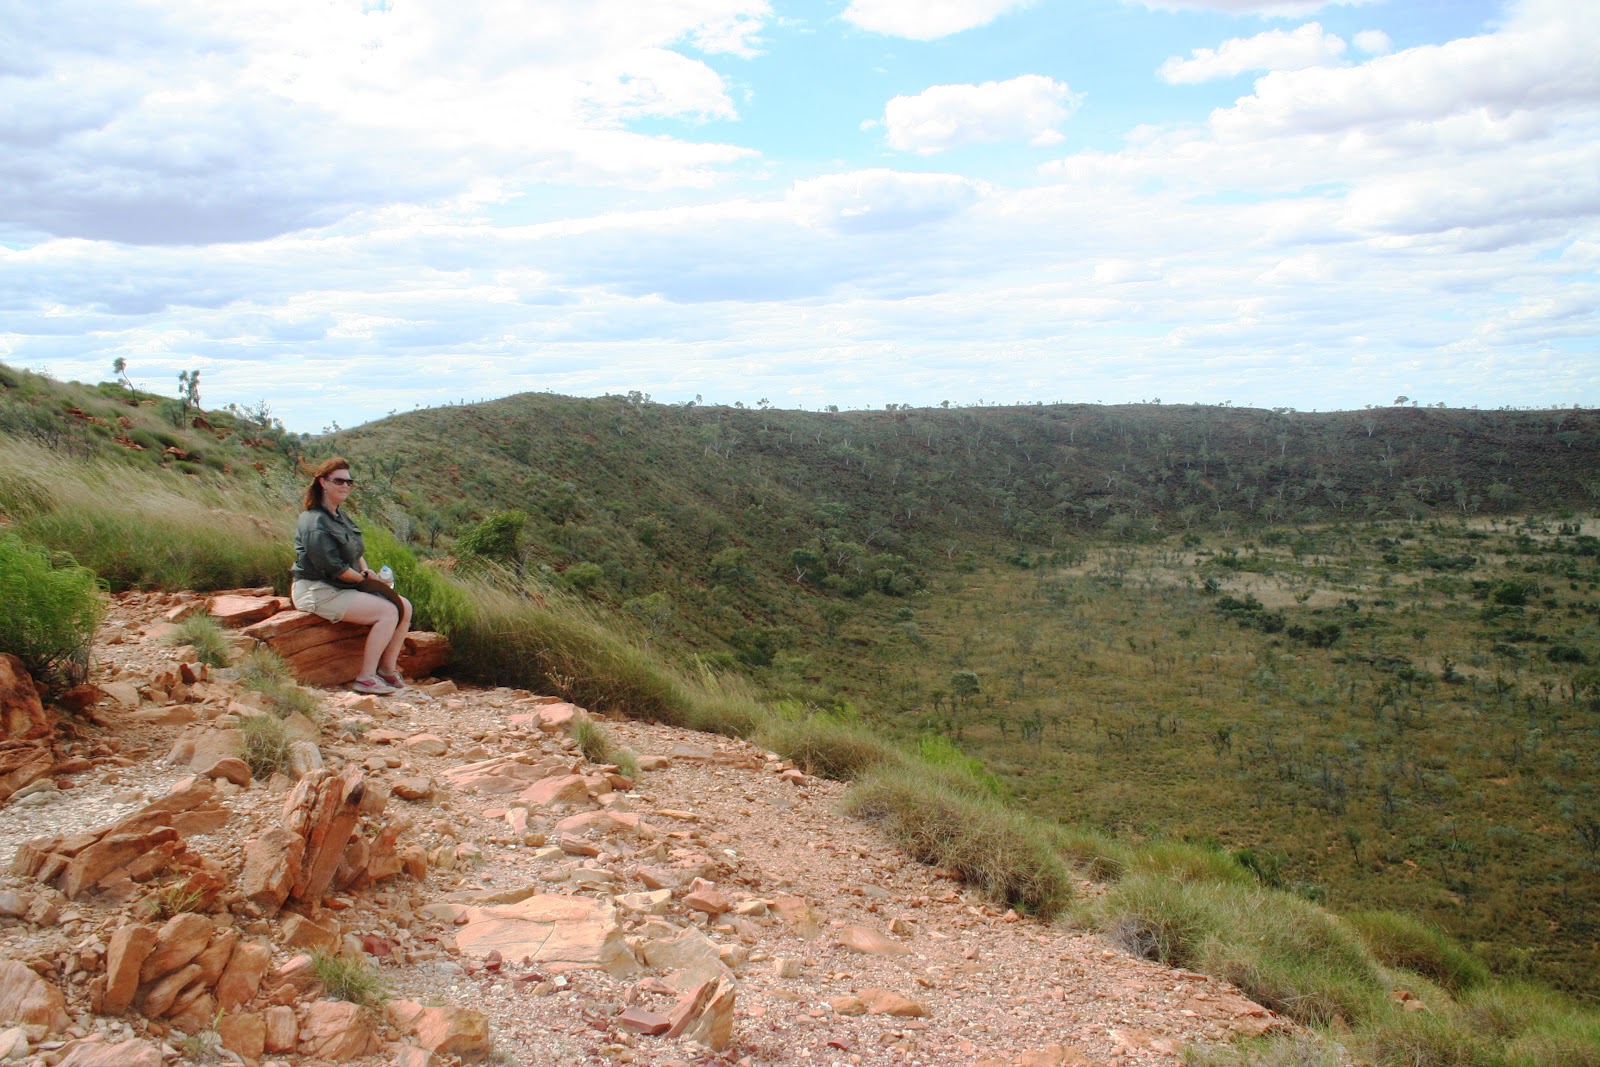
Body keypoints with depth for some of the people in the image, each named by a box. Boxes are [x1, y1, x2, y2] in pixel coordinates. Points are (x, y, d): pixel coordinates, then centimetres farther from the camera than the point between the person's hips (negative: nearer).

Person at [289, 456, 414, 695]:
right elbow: (332, 567, -21)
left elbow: (358, 552, 21)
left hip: (346, 587, 9)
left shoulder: (340, 517, 16)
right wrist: (364, 577, -8)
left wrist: (368, 574, 1)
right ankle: (366, 678, -19)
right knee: (388, 611, -23)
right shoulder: (315, 522, -15)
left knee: (405, 606, -4)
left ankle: (387, 668, 2)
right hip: (318, 591, -9)